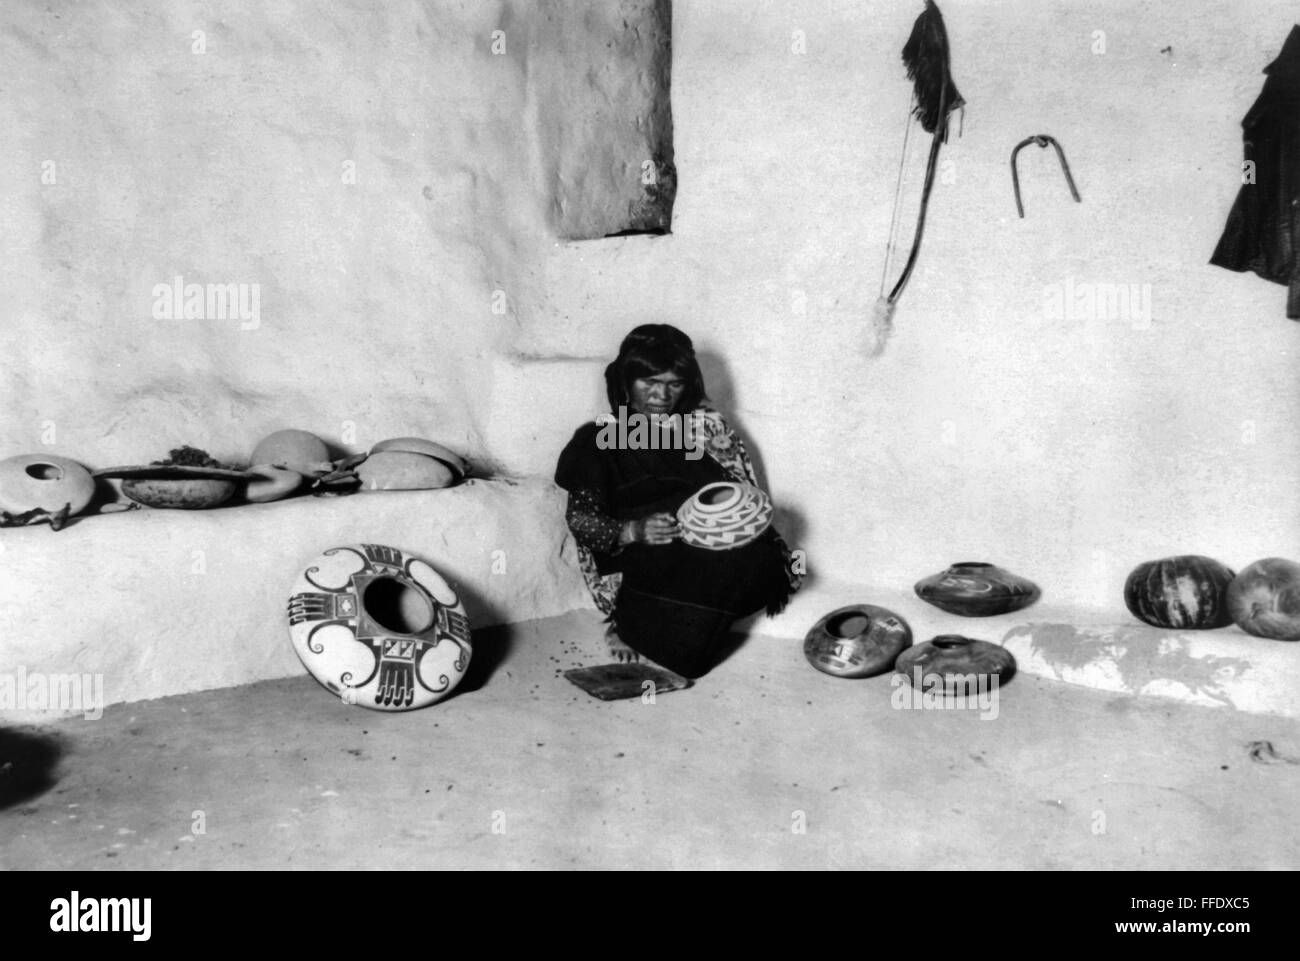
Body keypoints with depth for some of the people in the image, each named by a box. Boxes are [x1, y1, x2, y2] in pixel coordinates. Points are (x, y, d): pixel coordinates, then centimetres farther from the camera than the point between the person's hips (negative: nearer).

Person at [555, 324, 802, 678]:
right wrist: (634, 531, -22)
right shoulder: (599, 439, 6)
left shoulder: (706, 425, 13)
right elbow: (580, 518, -3)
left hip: (711, 547, 4)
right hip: (640, 559, -4)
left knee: (759, 562, -28)